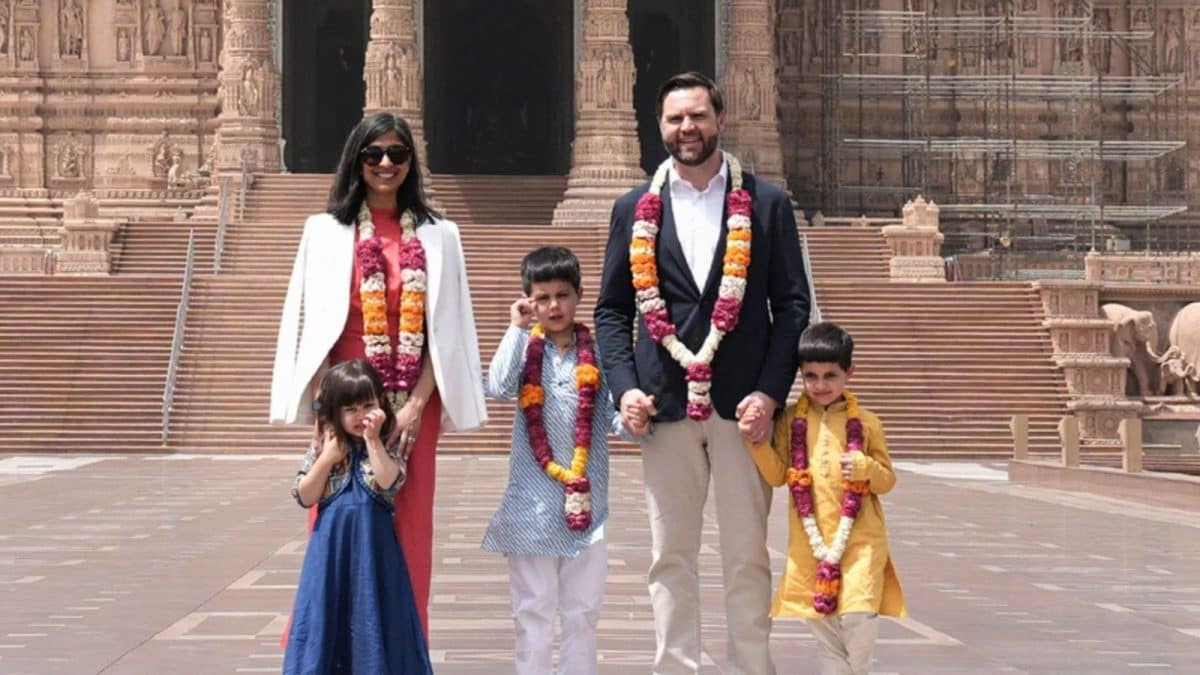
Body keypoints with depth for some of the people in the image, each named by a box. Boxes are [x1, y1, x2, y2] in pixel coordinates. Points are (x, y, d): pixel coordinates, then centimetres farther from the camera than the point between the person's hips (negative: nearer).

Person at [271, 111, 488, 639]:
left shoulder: (438, 236, 8)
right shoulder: (326, 231, 6)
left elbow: (445, 330, 5)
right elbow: (311, 323, 3)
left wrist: (418, 404, -7)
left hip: (413, 405, 1)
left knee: (406, 530, 2)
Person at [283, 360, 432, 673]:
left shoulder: (388, 446, 0)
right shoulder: (323, 446, 3)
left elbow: (388, 483, -19)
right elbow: (305, 497, -2)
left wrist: (373, 440, -18)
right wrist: (328, 458, -10)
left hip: (373, 544, -1)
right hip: (331, 544, 1)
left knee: (373, 616, 4)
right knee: (329, 614, 4)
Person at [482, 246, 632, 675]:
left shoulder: (597, 353, 1)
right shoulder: (525, 349, 0)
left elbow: (612, 416, -1)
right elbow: (499, 388, -17)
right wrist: (516, 329, -12)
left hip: (587, 496, 1)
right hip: (533, 497, -1)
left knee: (583, 607, 10)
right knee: (533, 606, 7)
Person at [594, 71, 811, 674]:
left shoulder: (766, 204, 5)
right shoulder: (635, 210, 9)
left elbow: (792, 305, 3)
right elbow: (612, 309, 9)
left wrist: (770, 391, -8)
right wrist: (624, 388, -5)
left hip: (742, 402, -1)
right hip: (665, 402, 1)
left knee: (747, 556, 3)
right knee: (671, 556, 5)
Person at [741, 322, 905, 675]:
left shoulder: (865, 423, 3)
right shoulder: (791, 421, 6)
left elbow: (887, 480, 7)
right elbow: (778, 475, 4)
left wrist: (866, 468, -14)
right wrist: (757, 443, -10)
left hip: (860, 538, -2)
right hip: (809, 540, 2)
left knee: (859, 614, -12)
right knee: (821, 620, 8)